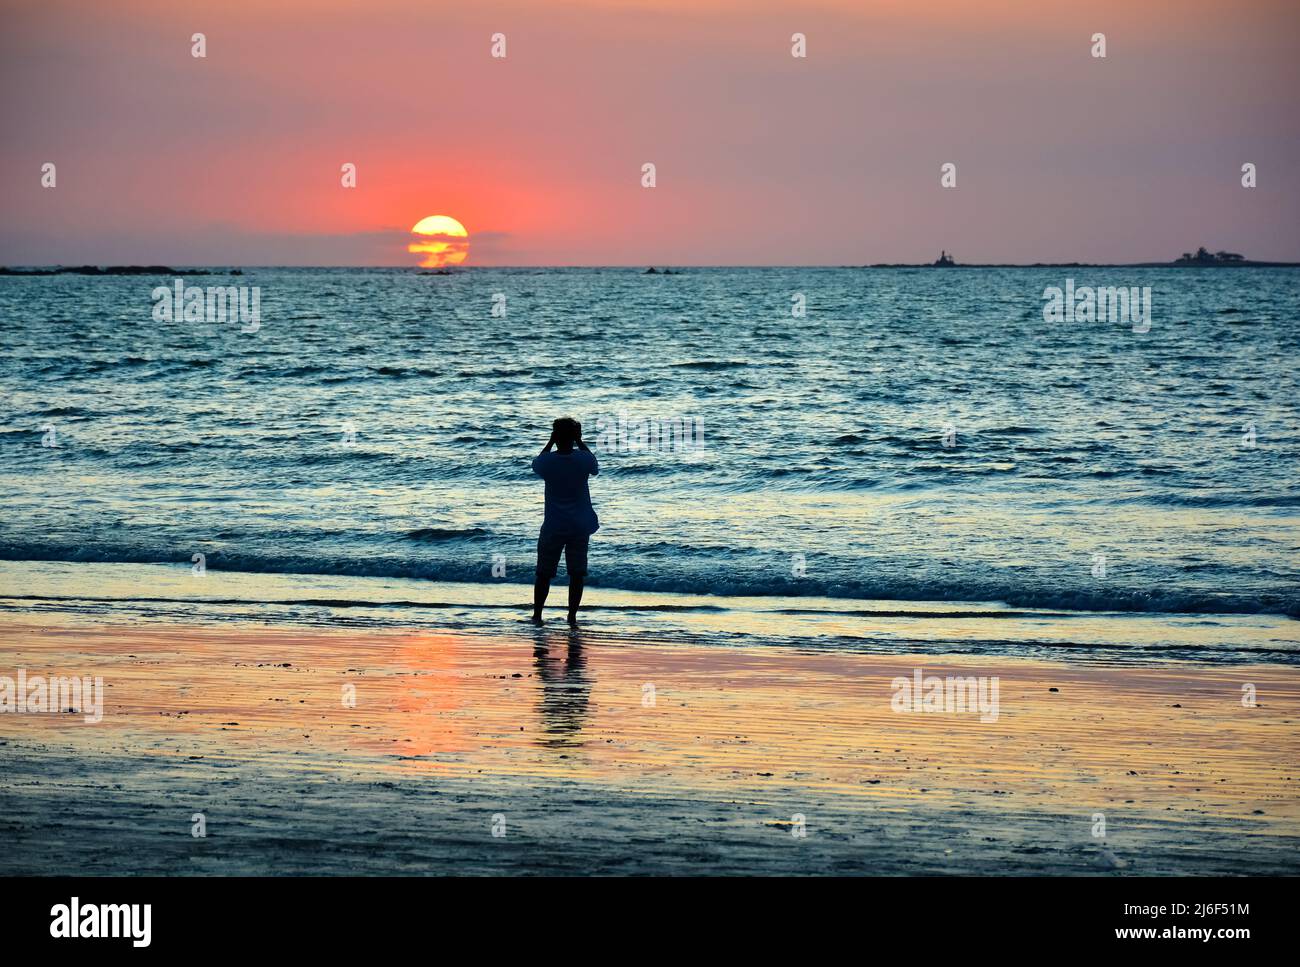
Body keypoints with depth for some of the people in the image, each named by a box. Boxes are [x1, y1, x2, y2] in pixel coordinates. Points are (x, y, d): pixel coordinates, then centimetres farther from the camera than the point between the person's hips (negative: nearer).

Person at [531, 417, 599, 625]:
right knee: (577, 573, 8)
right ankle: (572, 616, 7)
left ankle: (537, 615, 15)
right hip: (580, 526, 0)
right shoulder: (584, 459, -12)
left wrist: (551, 441, 8)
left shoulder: (547, 461, -12)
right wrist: (580, 442, 10)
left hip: (553, 527, 0)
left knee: (544, 573, 11)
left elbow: (536, 463, 12)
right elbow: (595, 469, 12)